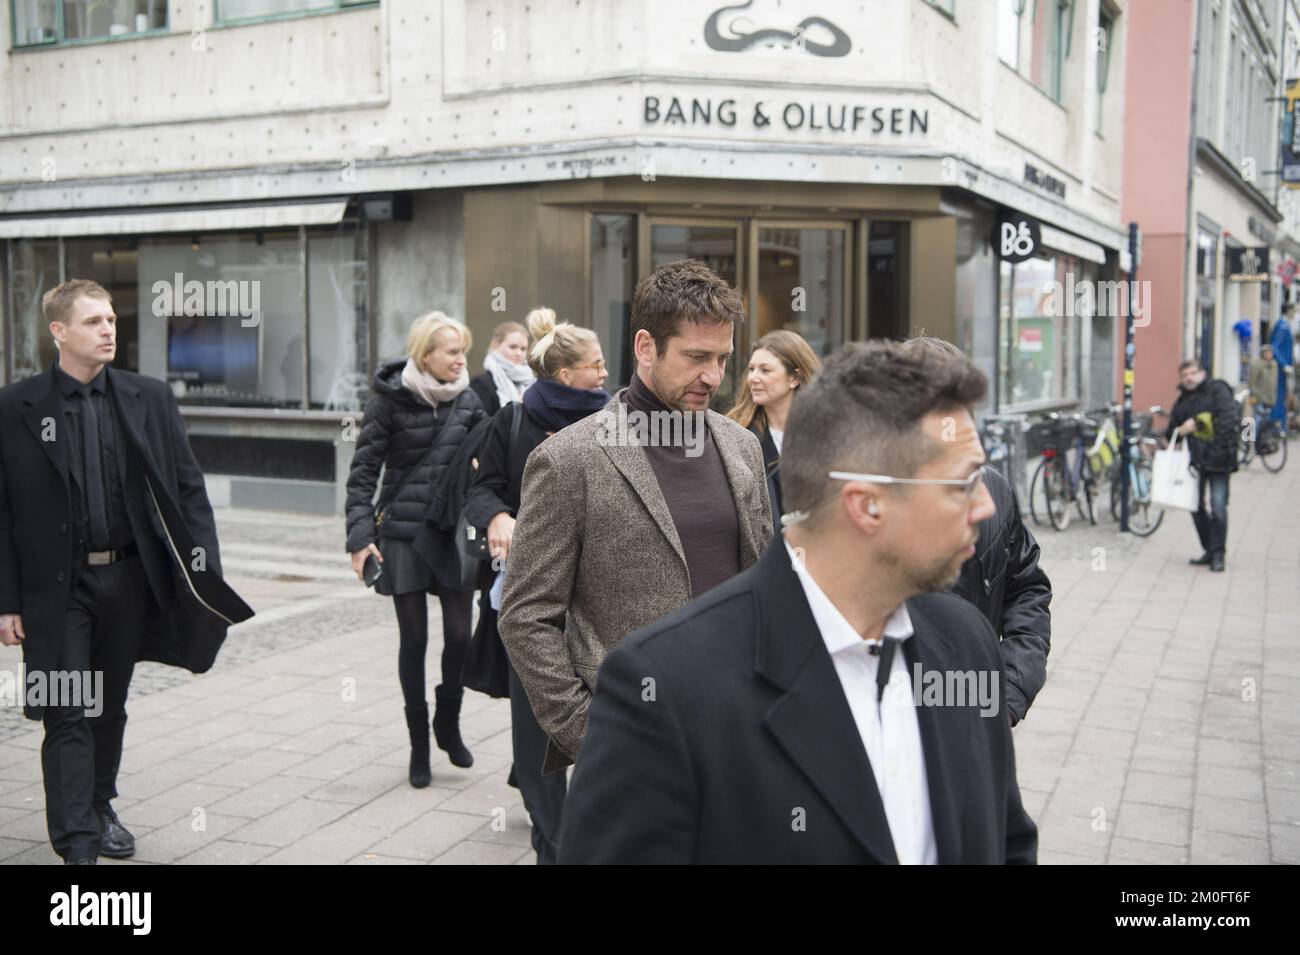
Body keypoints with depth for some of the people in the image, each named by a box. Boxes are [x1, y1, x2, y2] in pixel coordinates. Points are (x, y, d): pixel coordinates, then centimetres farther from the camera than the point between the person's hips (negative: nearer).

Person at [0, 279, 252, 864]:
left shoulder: (150, 399, 3)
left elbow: (188, 487, 4)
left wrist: (205, 569, -5)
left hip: (129, 578, 3)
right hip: (57, 587, -3)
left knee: (110, 708, 16)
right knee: (68, 716, -2)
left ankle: (100, 809, 34)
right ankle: (76, 844, 2)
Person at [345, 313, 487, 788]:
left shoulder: (467, 399, 4)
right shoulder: (390, 399, -6)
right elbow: (363, 470, -5)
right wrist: (360, 534, -12)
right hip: (403, 534, -3)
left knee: (460, 634, 1)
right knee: (414, 639, 4)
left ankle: (448, 723, 26)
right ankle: (419, 744, 19)